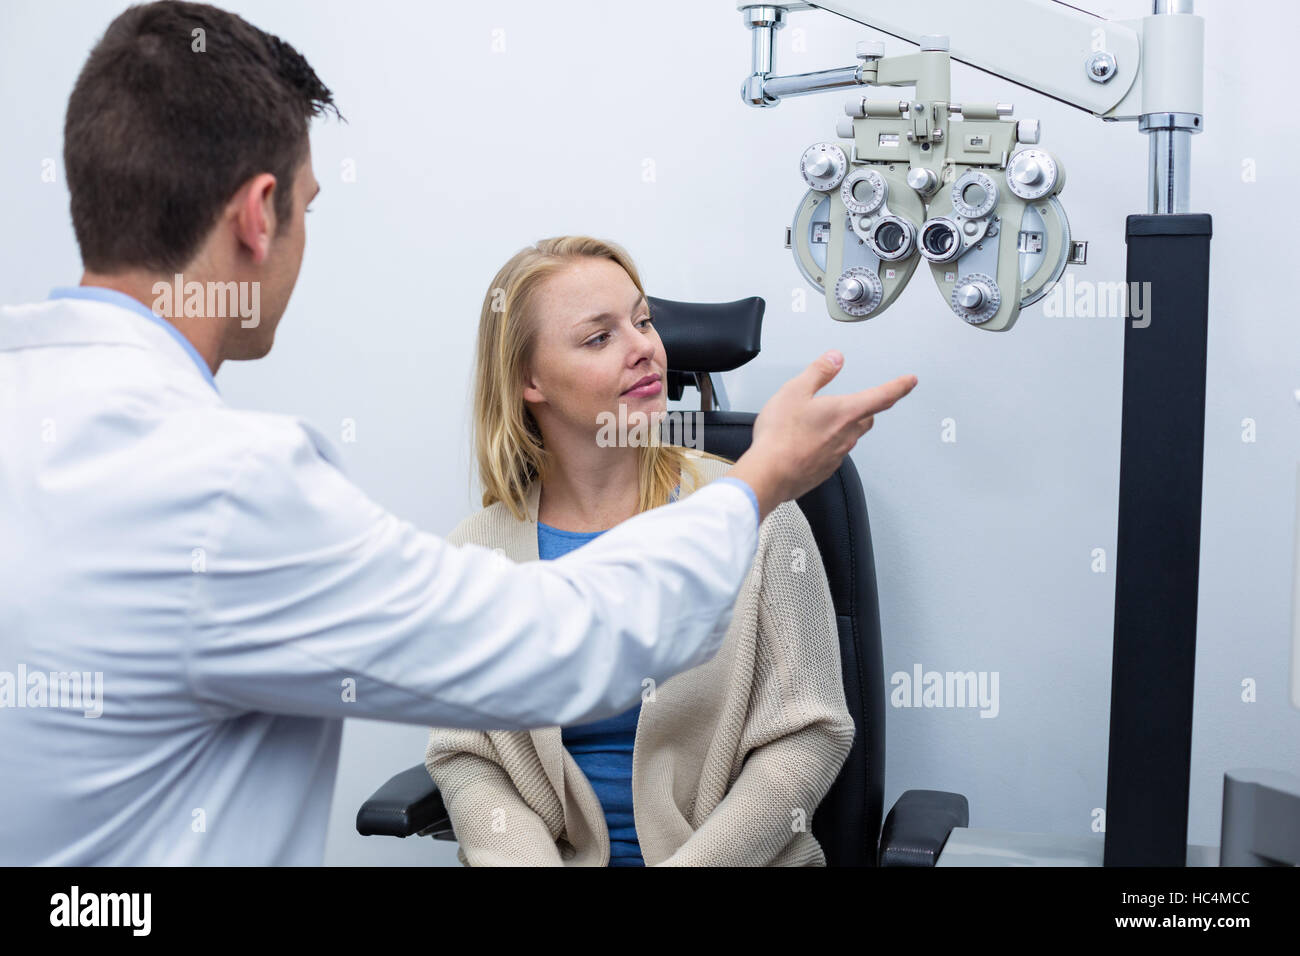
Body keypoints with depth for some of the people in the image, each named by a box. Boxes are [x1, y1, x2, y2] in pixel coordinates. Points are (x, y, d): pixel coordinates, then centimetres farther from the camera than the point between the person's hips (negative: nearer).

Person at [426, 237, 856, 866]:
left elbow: (808, 734, -4)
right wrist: (527, 860, -14)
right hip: (552, 856, 0)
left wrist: (695, 860, -13)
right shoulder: (474, 551, 3)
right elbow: (462, 757, 3)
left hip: (725, 856, 1)